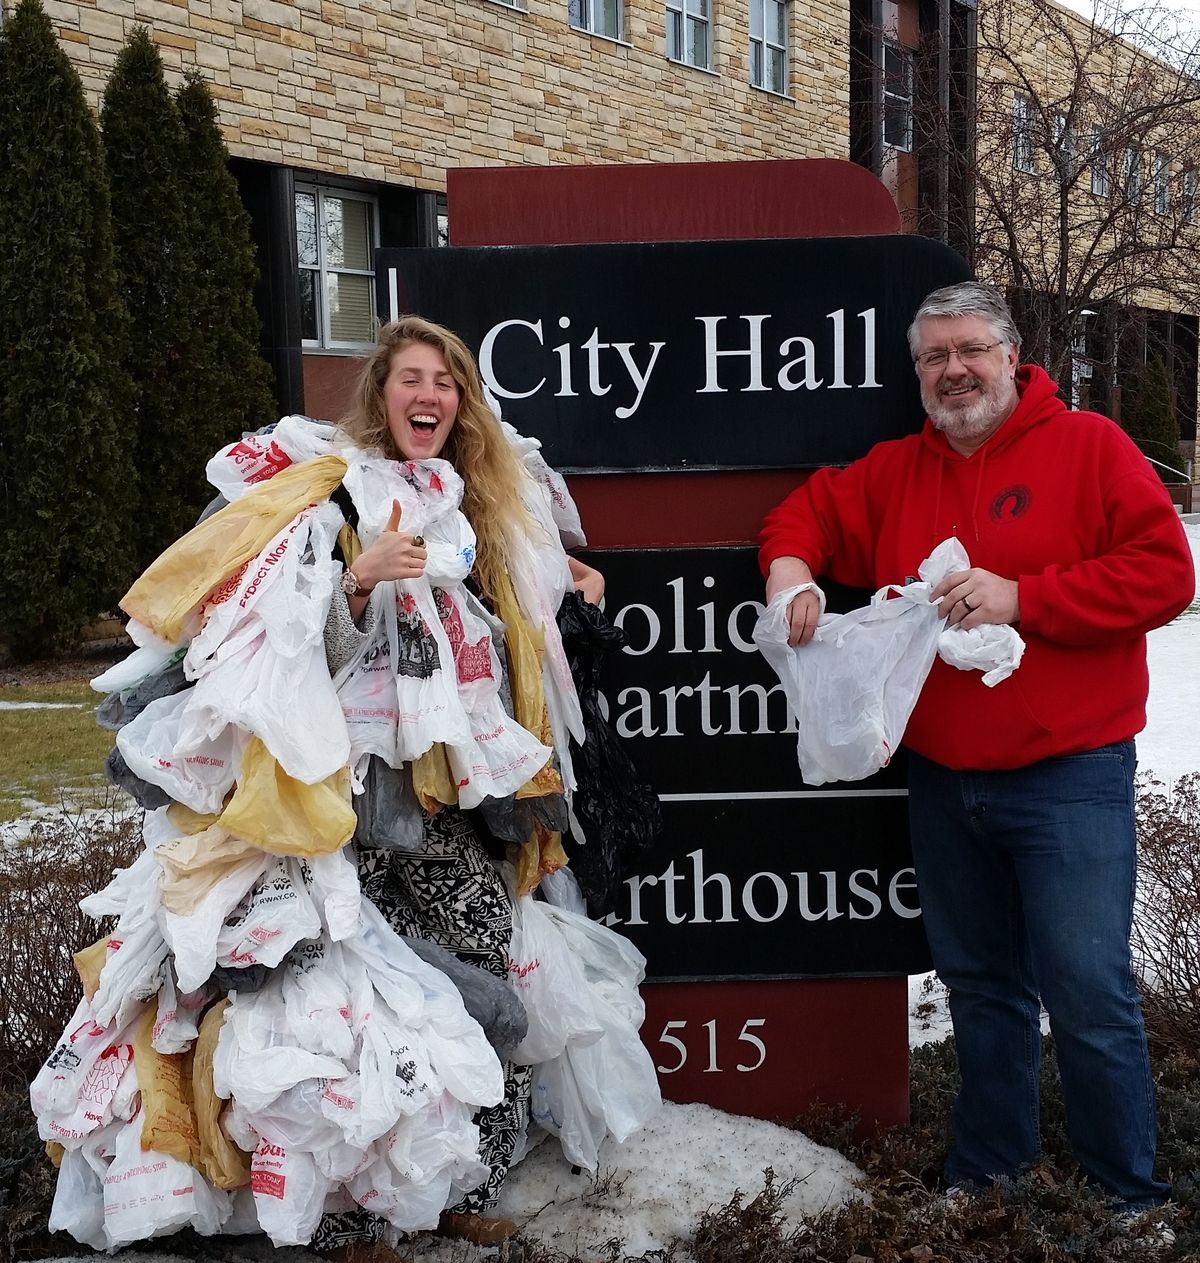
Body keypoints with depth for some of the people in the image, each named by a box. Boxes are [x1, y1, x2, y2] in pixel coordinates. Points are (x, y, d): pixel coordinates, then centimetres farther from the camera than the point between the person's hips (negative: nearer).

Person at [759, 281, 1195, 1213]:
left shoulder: (1088, 446, -5)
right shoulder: (895, 472, 10)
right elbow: (810, 510, 20)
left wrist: (1023, 597, -20)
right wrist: (790, 564, -4)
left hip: (1069, 777, -5)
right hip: (943, 780, 5)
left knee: (1089, 993, -3)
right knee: (979, 981, 17)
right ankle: (988, 1165, 33)